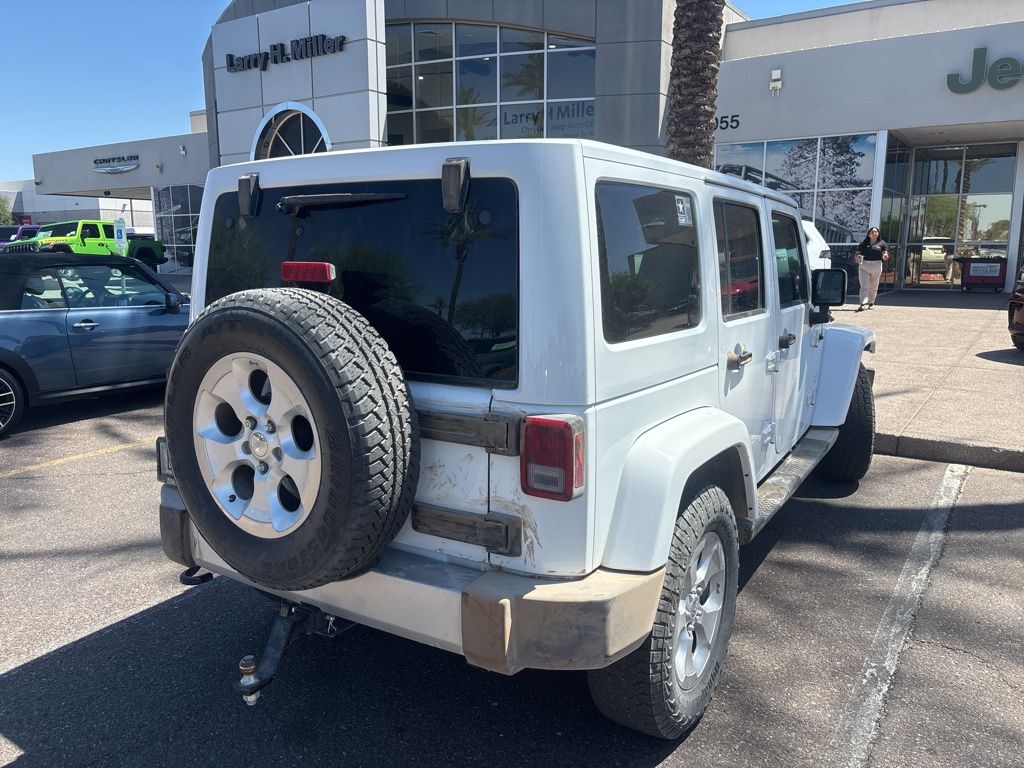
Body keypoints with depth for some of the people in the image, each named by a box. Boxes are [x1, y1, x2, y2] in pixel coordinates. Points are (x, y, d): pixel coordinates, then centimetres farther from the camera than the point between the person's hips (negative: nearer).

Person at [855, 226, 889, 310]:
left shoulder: (882, 243, 10)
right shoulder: (863, 243, 11)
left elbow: (885, 255, 6)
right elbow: (857, 254, 12)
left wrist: (885, 257, -18)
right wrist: (858, 257, -12)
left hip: (876, 266, 1)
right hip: (864, 266, -1)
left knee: (873, 287, 9)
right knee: (864, 286, -11)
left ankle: (870, 303, 23)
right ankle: (863, 304, -19)